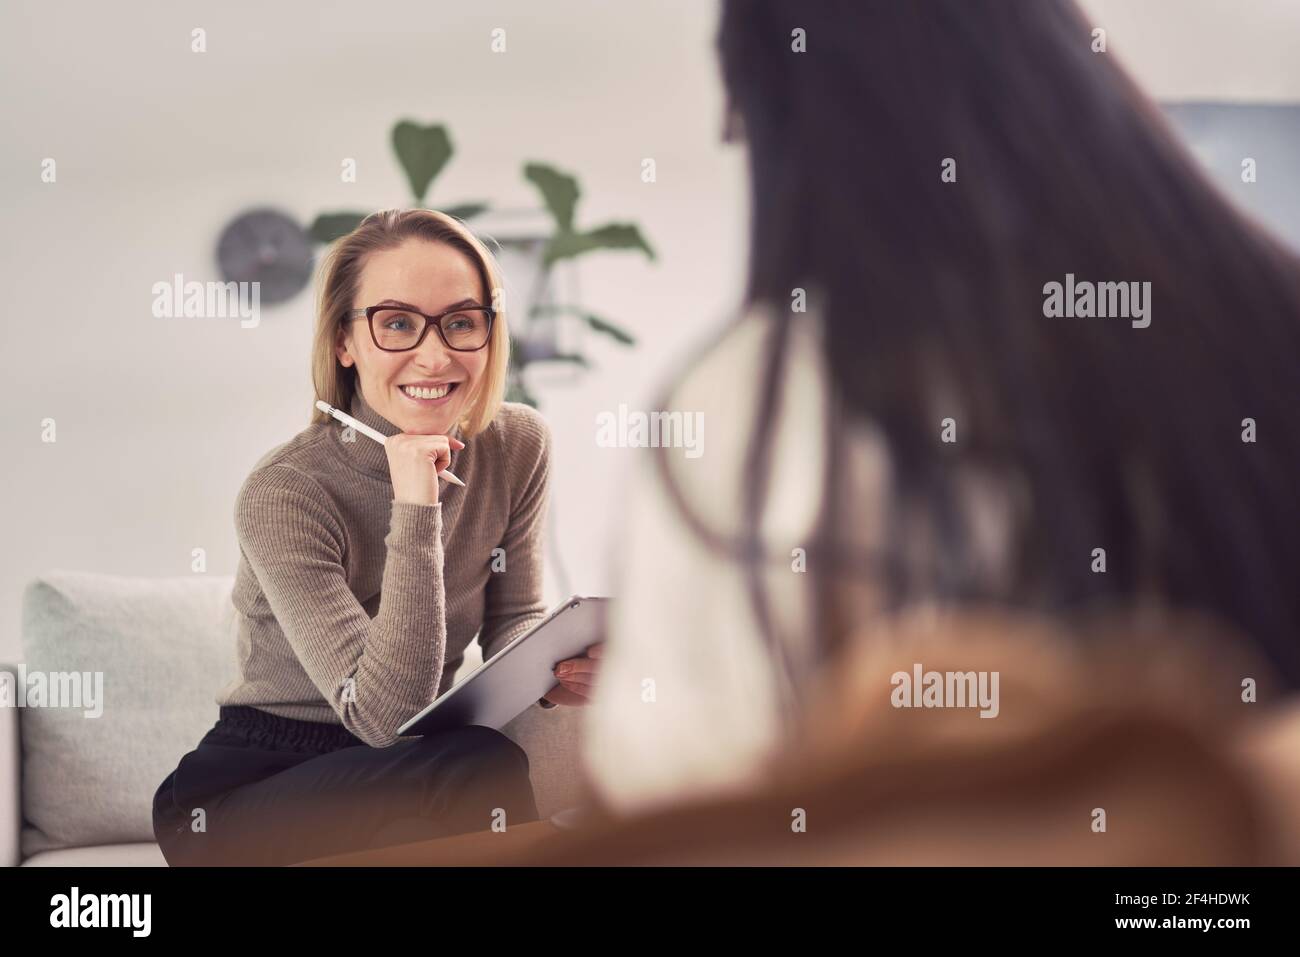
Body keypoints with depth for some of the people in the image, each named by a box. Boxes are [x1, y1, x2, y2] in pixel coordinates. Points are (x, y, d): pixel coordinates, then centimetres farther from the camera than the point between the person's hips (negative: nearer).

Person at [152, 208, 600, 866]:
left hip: (422, 757, 5)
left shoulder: (518, 447, -5)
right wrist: (415, 514, -33)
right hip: (248, 785, -5)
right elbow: (385, 716, -25)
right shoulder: (282, 494, -21)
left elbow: (513, 618, 6)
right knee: (487, 773, -33)